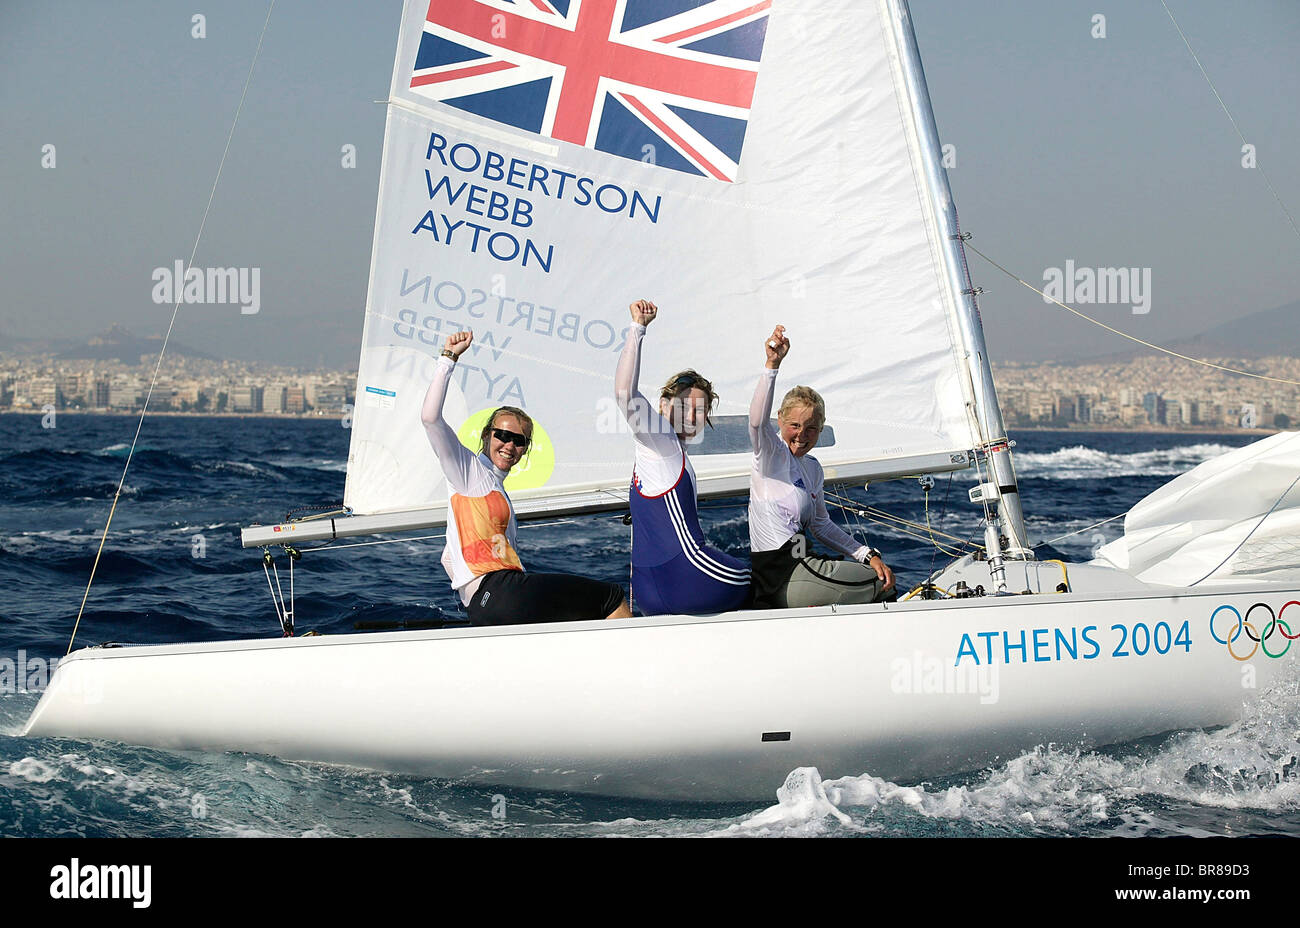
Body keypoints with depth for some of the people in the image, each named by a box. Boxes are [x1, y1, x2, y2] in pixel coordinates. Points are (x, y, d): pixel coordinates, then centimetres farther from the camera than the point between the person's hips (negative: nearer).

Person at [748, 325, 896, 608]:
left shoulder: (813, 468, 17)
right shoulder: (771, 453, -7)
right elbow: (758, 421, -30)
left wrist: (868, 554, 12)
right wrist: (772, 364, -42)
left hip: (799, 568, 9)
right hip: (780, 580, -9)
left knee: (883, 573, 18)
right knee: (882, 583, -6)